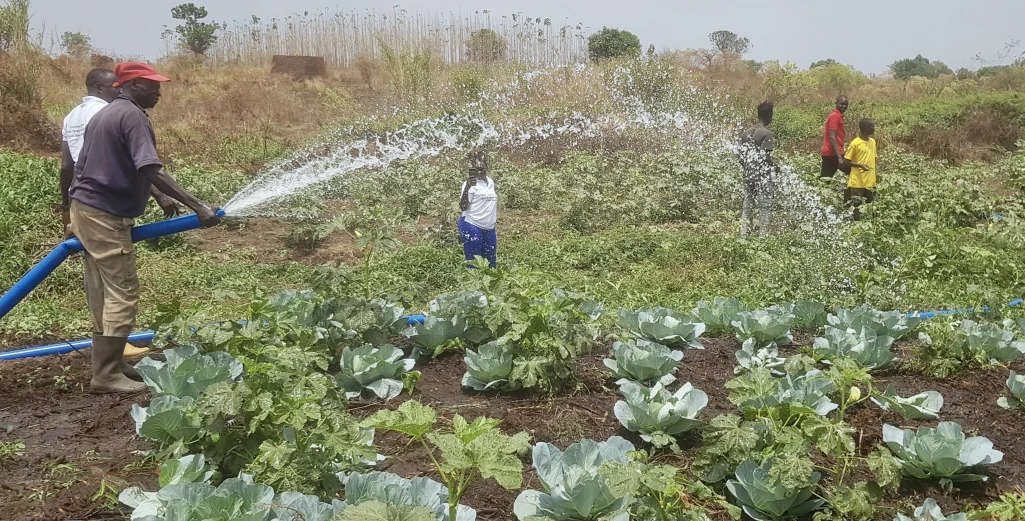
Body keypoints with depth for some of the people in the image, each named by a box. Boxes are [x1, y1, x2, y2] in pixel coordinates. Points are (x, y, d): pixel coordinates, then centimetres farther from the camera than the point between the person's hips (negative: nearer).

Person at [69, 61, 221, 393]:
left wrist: (76, 220, 25)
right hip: (106, 215, -10)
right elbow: (152, 172, -26)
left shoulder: (102, 115, 17)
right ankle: (106, 376, -3)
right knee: (123, 294, -5)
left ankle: (109, 363, 22)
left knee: (102, 293, 14)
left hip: (85, 208, 10)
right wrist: (197, 207, -30)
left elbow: (81, 167, 20)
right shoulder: (133, 116, -14)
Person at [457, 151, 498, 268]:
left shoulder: (491, 182, 10)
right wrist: (467, 188, -25)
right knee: (473, 263, -3)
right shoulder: (471, 183, -10)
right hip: (472, 227, -7)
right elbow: (463, 207, -15)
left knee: (491, 264, 12)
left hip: (489, 228, 7)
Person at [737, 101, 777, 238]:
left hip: (748, 175, 6)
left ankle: (743, 233, 14)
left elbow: (740, 155, 7)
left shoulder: (746, 133, 6)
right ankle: (763, 234, 6)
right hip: (762, 176, -6)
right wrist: (775, 167, -3)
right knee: (764, 206, 3)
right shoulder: (767, 134, -13)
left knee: (747, 205, 13)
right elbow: (766, 156, -19)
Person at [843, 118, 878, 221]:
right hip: (858, 181, -6)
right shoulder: (855, 143, -12)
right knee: (857, 204, 0)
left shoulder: (873, 141, 8)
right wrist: (860, 165, -21)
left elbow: (873, 159, 17)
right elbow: (847, 161, -7)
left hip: (870, 180, 6)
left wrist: (876, 175, 12)